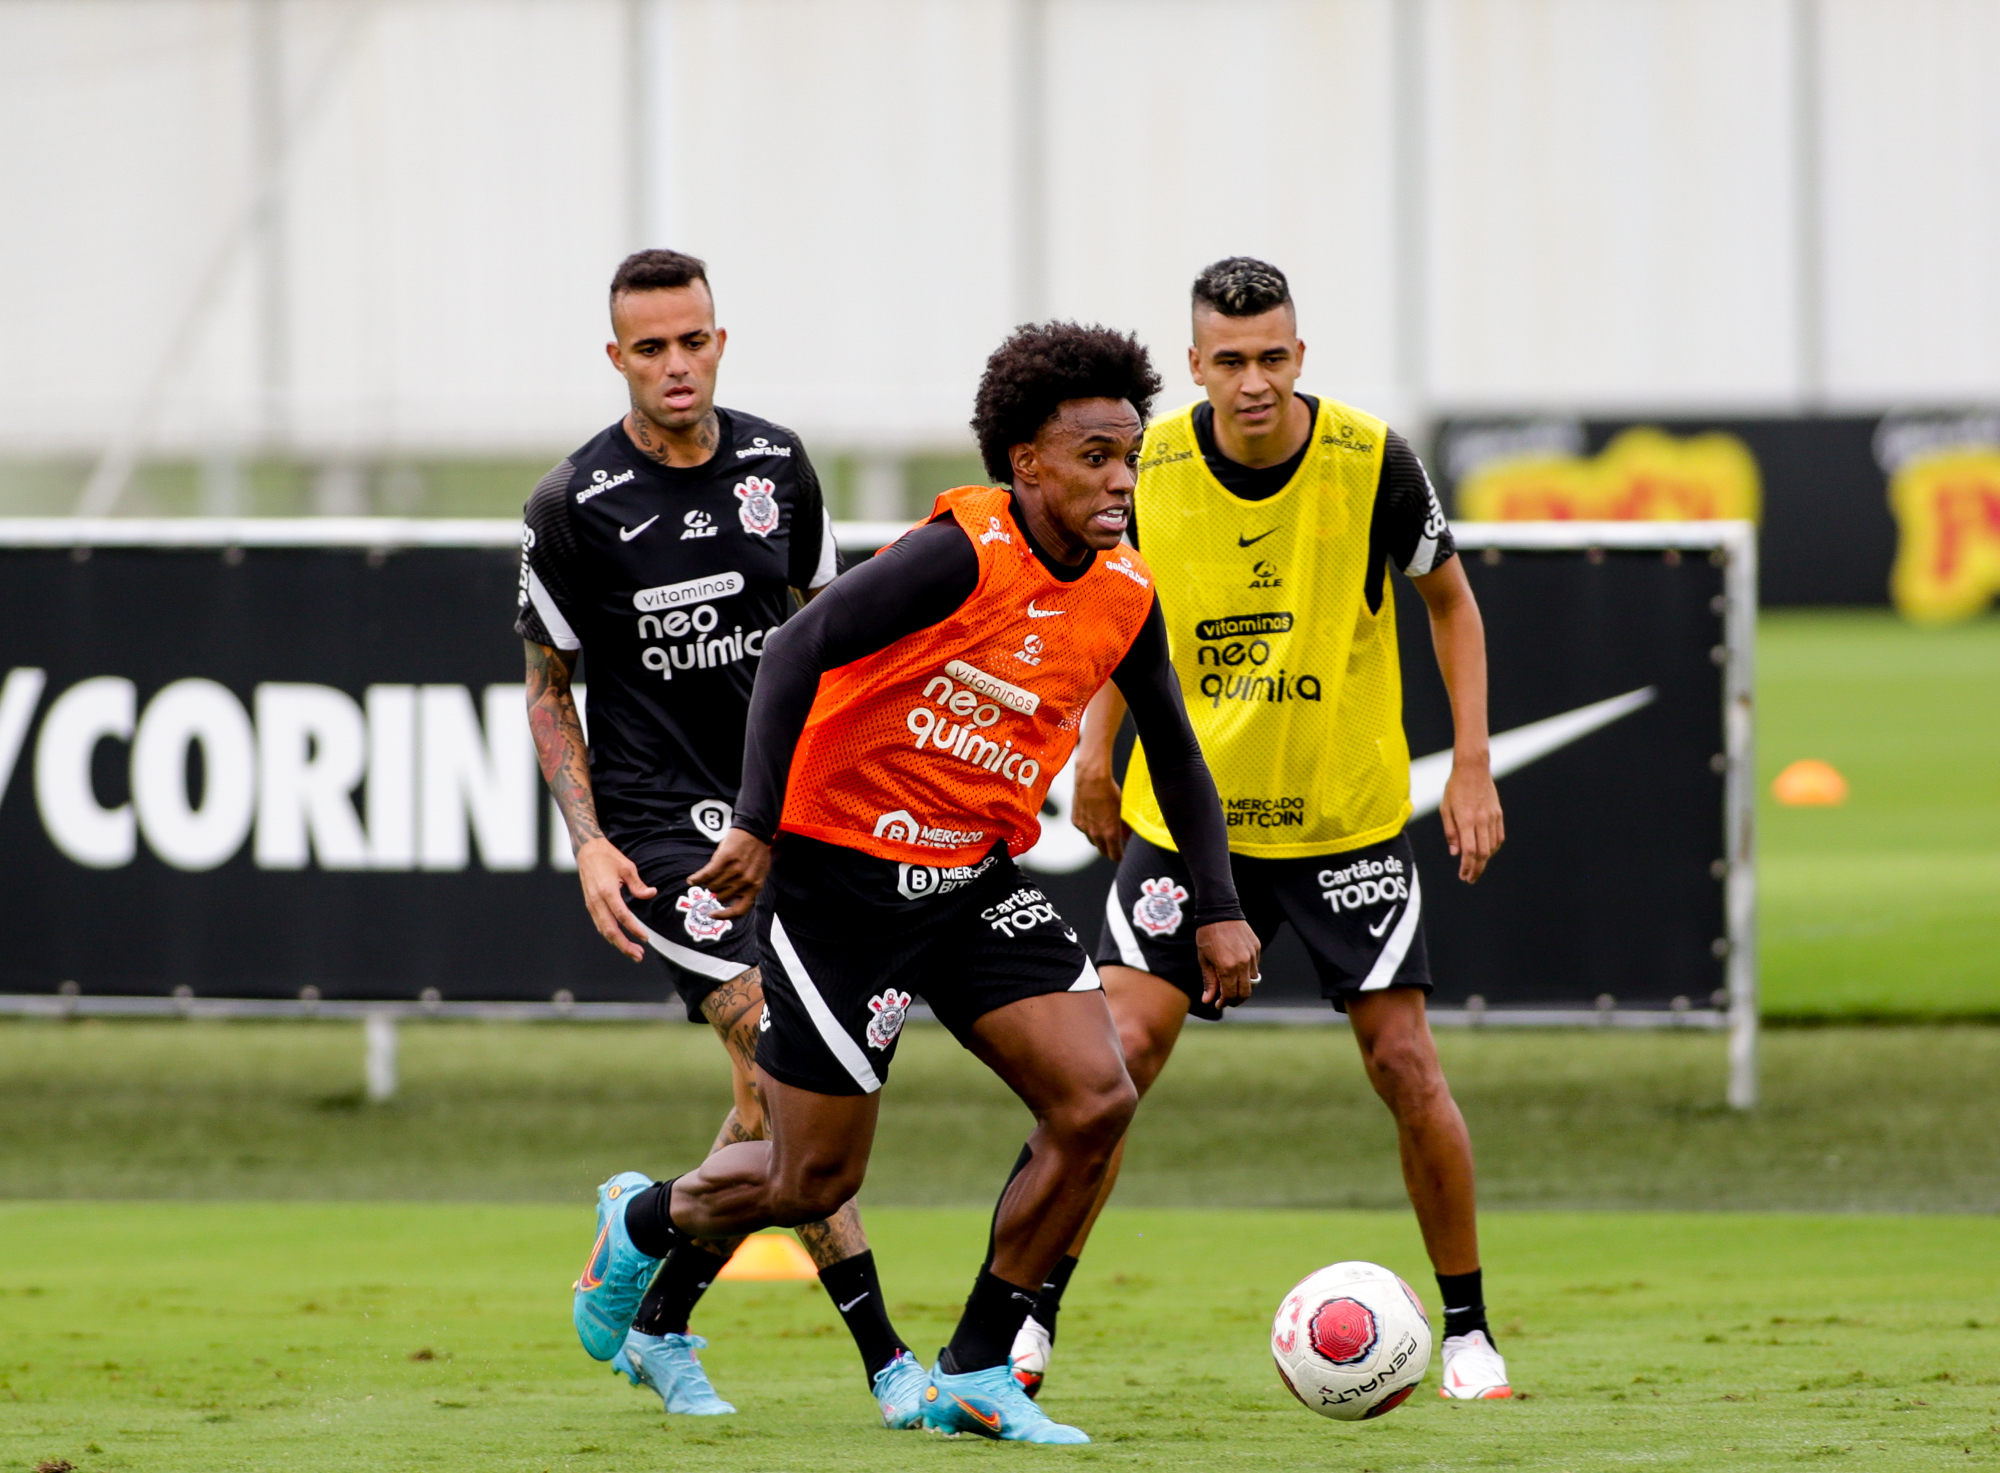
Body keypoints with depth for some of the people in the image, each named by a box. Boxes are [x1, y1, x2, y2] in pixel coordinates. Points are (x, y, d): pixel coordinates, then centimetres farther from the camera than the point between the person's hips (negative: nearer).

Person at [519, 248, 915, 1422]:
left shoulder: (778, 467, 4)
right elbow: (550, 691, 1)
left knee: (774, 1105, 4)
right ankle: (885, 1360, -14)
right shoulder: (577, 507, -8)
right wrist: (589, 843, -10)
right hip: (660, 826, -5)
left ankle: (656, 1320, 23)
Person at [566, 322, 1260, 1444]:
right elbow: (798, 651, -22)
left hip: (977, 883, 6)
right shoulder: (966, 554, -21)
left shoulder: (1124, 598, 1)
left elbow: (1176, 753, 16)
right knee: (814, 1180, 0)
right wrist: (758, 826, -29)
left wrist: (1218, 909, 9)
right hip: (842, 876, -6)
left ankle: (974, 1376, 1)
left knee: (1098, 1100, -11)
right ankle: (644, 1225, 34)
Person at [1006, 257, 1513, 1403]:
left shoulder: (1373, 463, -13)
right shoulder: (1148, 468, -9)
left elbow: (1450, 600, 3)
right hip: (1185, 809, 1)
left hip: (1350, 816, -1)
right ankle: (1035, 1315, 2)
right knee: (1122, 1049, -9)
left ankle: (1468, 1329, 12)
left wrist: (1473, 767, -3)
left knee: (1405, 1064, -4)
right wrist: (1096, 757, 9)